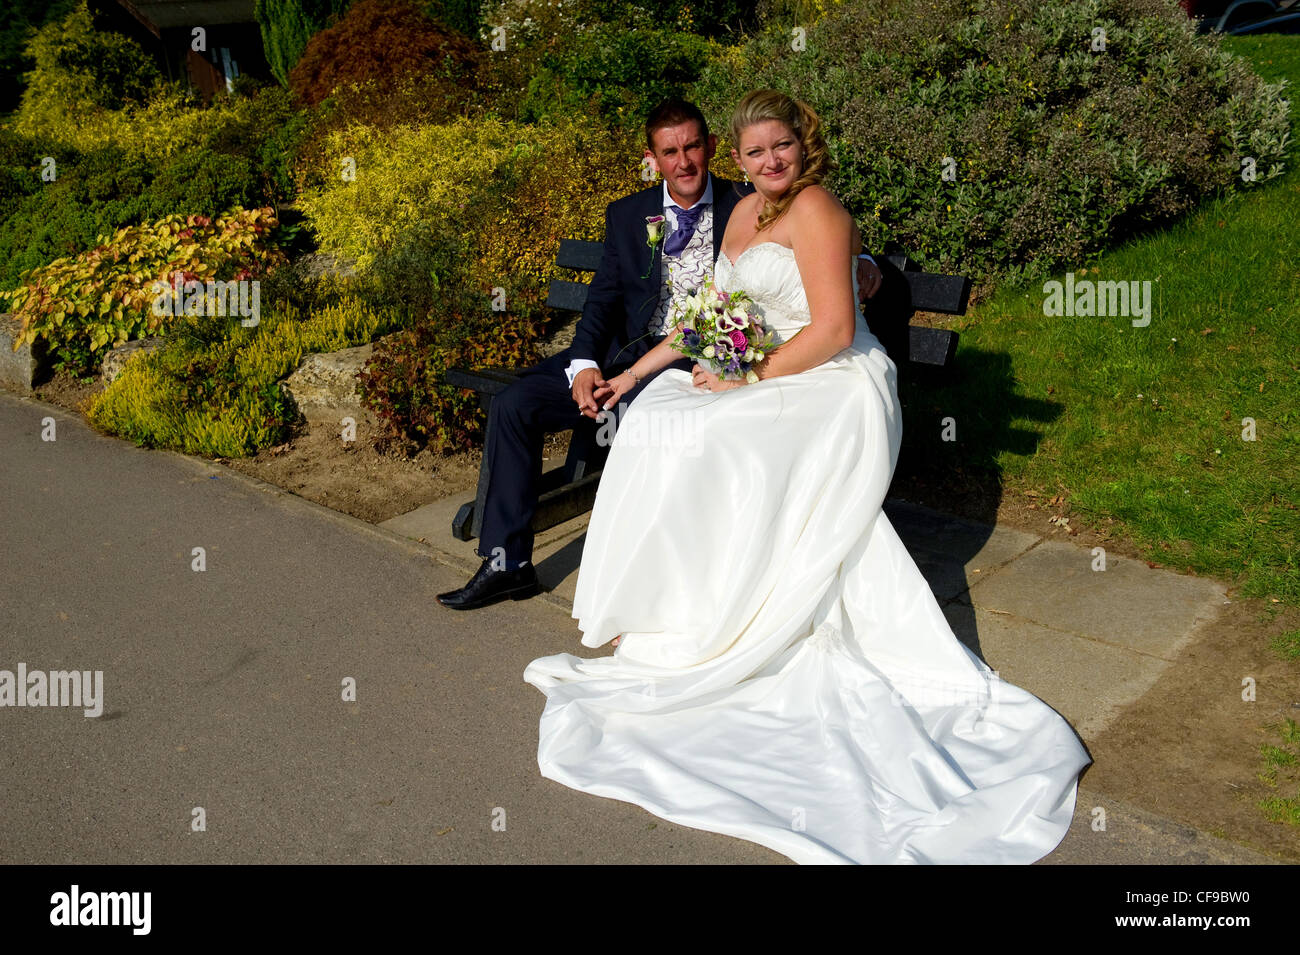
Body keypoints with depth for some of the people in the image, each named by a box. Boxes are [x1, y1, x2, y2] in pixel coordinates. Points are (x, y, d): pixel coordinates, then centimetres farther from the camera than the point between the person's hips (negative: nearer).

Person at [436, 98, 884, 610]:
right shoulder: (627, 214, 12)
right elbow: (602, 299, 8)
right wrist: (584, 364, -10)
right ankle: (507, 562, -2)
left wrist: (860, 259, -19)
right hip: (625, 351, 5)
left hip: (702, 358, -4)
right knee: (514, 404, -10)